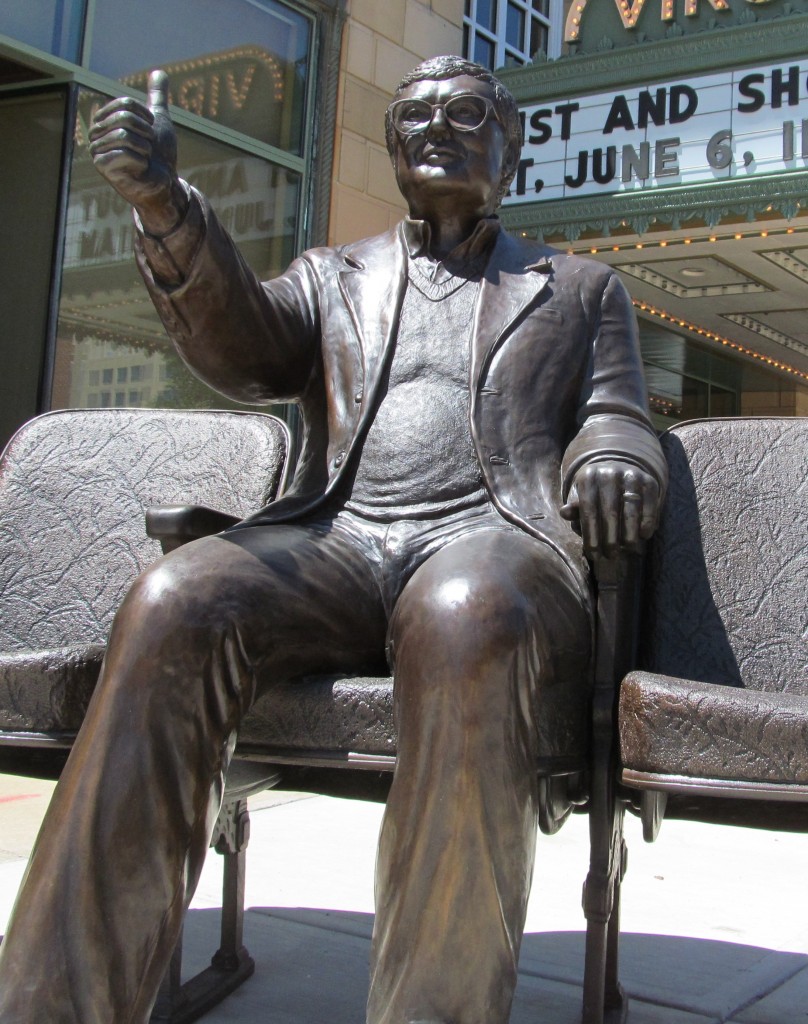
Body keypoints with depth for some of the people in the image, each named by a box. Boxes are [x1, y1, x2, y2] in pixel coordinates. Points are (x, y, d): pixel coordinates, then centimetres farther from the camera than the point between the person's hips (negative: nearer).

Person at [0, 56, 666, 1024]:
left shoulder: (580, 289, 27)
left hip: (492, 537, -1)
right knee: (173, 605, -31)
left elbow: (617, 424, 18)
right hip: (332, 538, 2)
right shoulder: (331, 278, 27)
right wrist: (163, 203, -10)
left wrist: (611, 457, -10)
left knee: (468, 620, -40)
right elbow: (240, 350, 8)